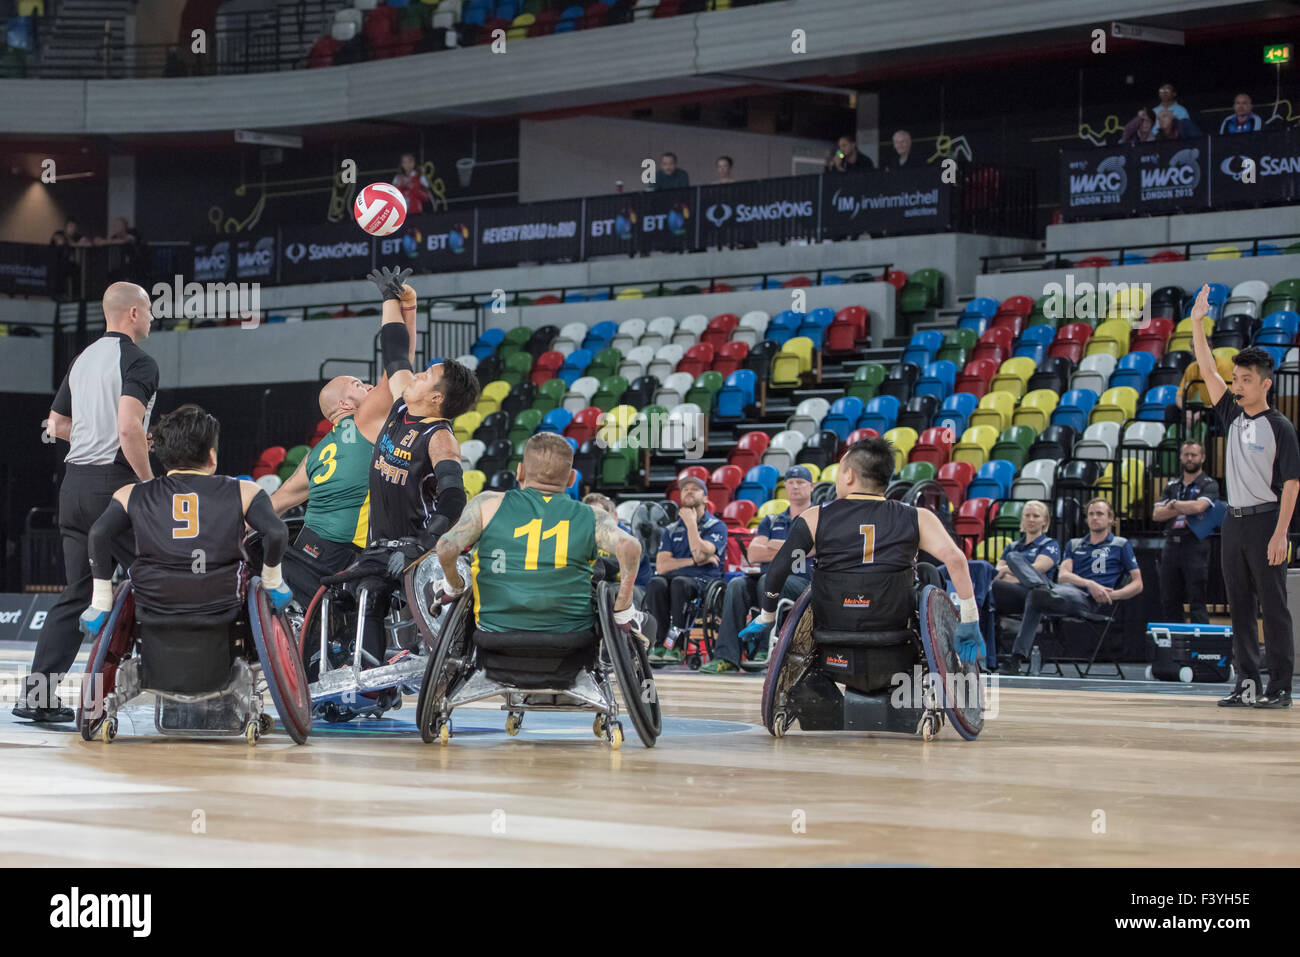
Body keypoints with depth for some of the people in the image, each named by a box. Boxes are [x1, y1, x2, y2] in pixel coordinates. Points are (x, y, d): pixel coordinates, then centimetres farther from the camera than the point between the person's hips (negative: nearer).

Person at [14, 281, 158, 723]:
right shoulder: (137, 361, -9)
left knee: (76, 593, 9)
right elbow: (129, 427, -23)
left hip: (74, 483, 8)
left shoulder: (83, 359, 17)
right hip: (114, 483, -8)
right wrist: (148, 480, -13)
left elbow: (57, 426, 23)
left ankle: (37, 693, 3)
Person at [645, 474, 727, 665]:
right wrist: (693, 561, -5)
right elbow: (662, 566, 4)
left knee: (680, 582, -38)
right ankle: (658, 644, -33)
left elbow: (700, 553, -13)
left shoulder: (717, 526, 7)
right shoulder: (671, 530, 19)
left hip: (703, 581, -4)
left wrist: (691, 523, -4)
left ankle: (674, 645, -36)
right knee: (656, 583, -32)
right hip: (673, 577, 4)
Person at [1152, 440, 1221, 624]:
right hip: (1171, 545, 5)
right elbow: (1156, 514, 7)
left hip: (1195, 545, -5)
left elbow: (1199, 506, -17)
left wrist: (1173, 504, -1)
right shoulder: (1172, 486, 19)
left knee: (1196, 601, -8)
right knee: (1170, 601, 5)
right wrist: (1183, 510, -7)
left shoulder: (1209, 485, 3)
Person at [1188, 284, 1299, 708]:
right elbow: (1208, 370, 8)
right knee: (1240, 607, 6)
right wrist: (1197, 323, -1)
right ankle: (1247, 684, 10)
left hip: (1265, 521, -6)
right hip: (1234, 520, 6)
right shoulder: (1232, 415, 10)